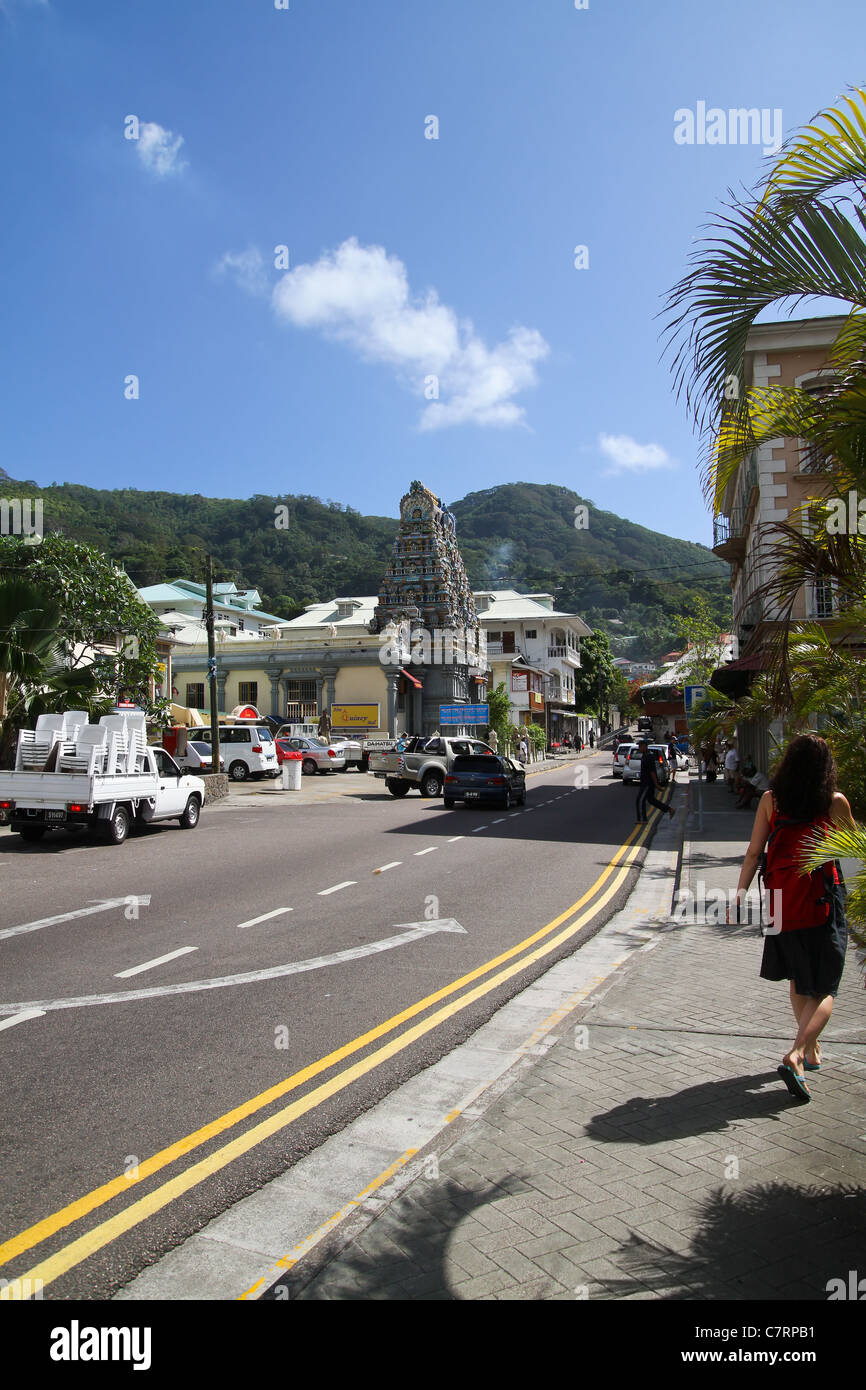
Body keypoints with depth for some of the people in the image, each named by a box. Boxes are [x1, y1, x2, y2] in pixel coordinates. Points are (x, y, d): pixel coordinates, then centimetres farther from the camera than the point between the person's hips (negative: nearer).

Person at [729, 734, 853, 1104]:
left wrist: (740, 892, 6)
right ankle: (795, 1056, -17)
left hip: (782, 900, 3)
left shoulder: (771, 799, -2)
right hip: (821, 901, -3)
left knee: (798, 982, 21)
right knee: (823, 989, 2)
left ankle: (812, 1051, 36)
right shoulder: (834, 802, -7)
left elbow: (754, 852, -1)